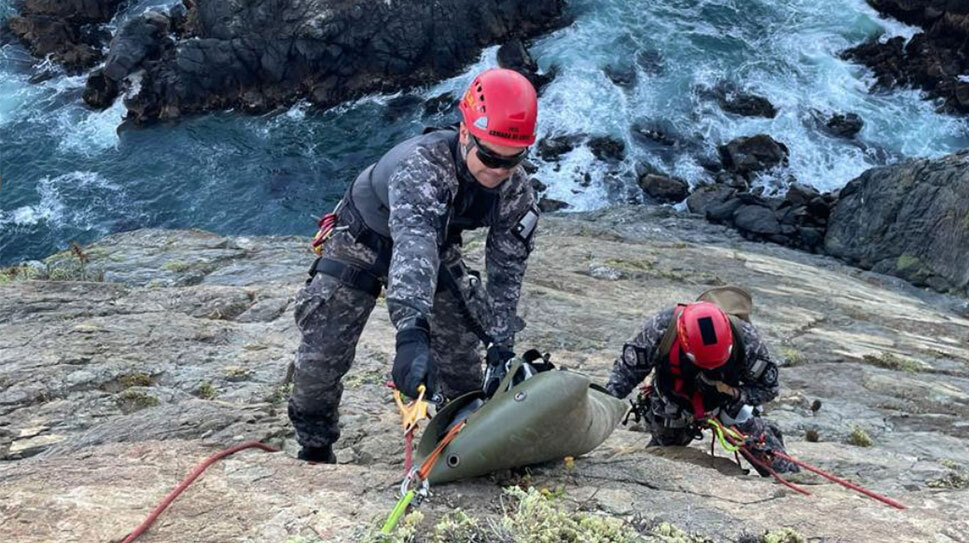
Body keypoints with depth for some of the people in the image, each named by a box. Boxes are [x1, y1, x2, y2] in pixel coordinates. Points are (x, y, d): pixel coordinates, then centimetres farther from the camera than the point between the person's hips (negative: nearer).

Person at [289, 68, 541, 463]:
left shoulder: (517, 193, -23)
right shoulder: (422, 163, -43)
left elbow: (506, 270, -13)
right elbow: (412, 242, -58)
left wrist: (502, 342, -16)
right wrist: (411, 333, -70)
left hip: (437, 249, 5)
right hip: (364, 241, -4)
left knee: (462, 347, 3)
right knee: (321, 355, -7)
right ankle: (314, 450, 16)